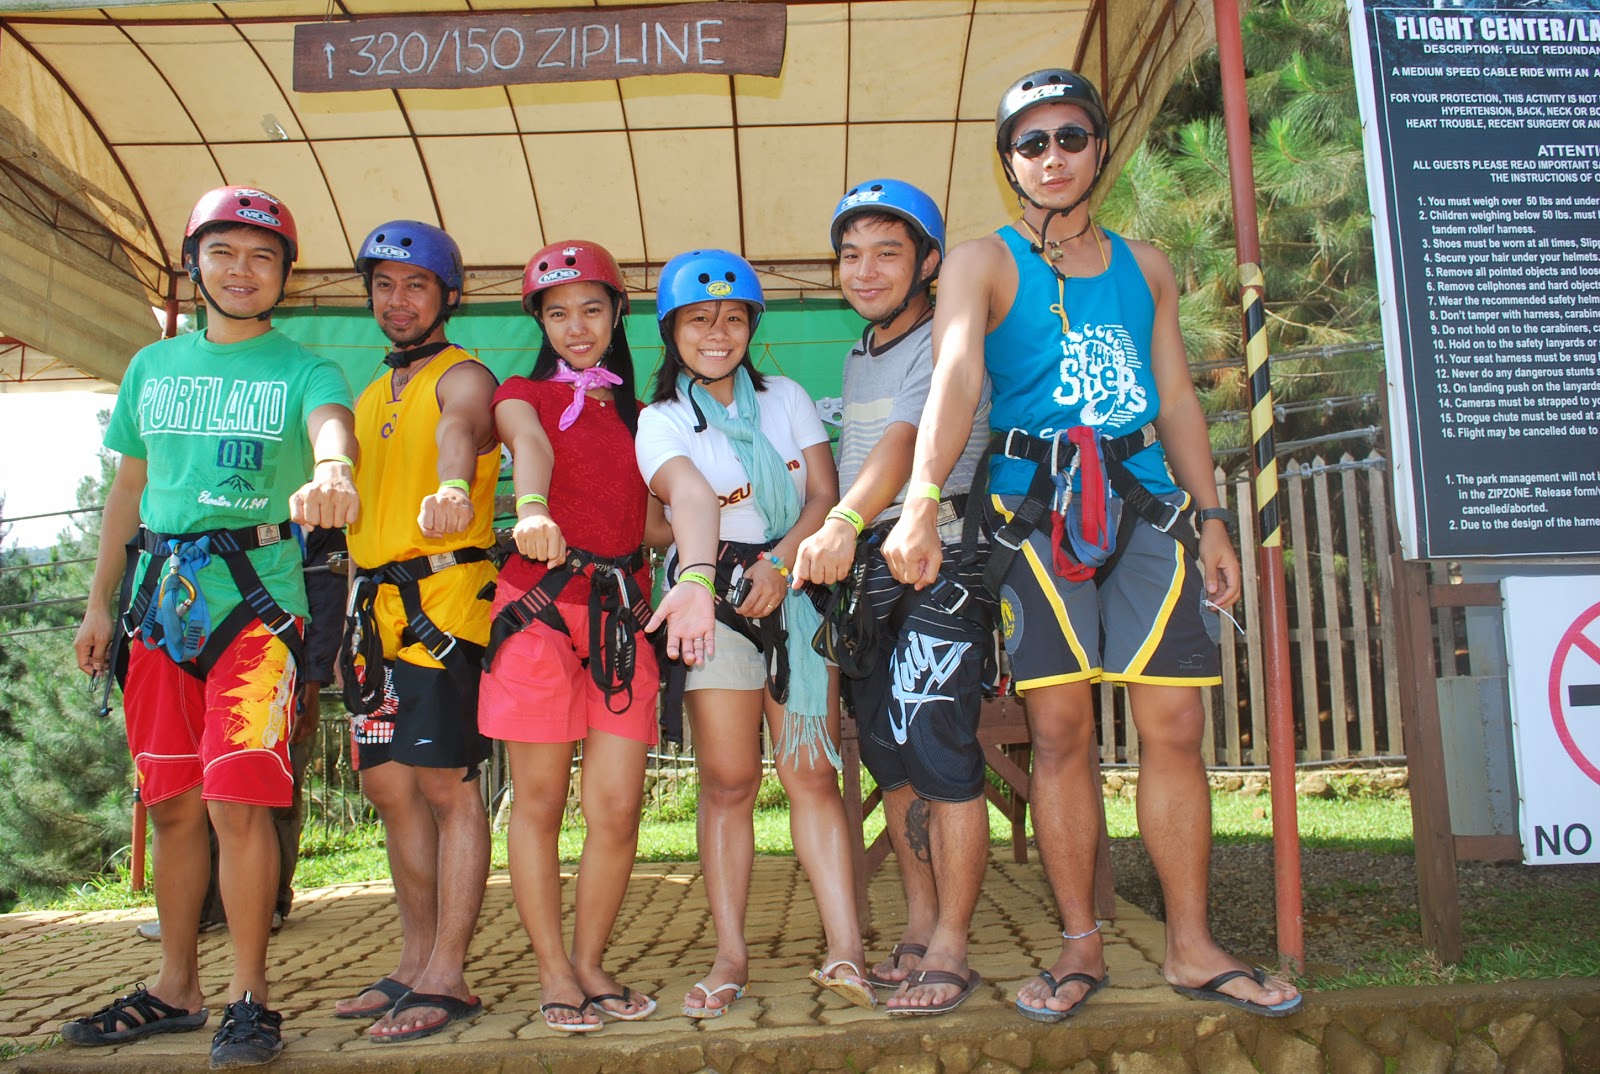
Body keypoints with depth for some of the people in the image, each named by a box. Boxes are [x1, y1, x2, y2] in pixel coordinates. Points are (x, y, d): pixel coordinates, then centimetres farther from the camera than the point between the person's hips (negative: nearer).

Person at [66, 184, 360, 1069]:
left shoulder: (303, 371, 1)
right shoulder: (152, 366, 15)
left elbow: (332, 425, -22)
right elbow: (128, 486, 20)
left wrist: (330, 472, -46)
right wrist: (100, 601, 15)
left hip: (258, 597, -4)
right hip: (162, 599, 5)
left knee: (237, 798, -10)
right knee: (172, 803, 10)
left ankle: (248, 996, 2)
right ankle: (175, 988, 23)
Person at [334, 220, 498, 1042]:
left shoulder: (463, 378, -2)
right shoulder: (368, 399, 22)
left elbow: (459, 433, -27)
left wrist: (452, 489, -50)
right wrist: (352, 626, 18)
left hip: (445, 597, -8)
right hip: (376, 606, 8)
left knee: (446, 784, -6)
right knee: (391, 787, 10)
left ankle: (446, 978, 0)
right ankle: (415, 965, 21)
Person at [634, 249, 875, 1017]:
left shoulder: (786, 398, 14)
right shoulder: (660, 420, 4)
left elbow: (826, 494, 5)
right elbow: (689, 500, -16)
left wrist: (782, 562, -12)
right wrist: (697, 581, -35)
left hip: (795, 591, 2)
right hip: (716, 595, -2)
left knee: (812, 773, -5)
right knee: (728, 780, -4)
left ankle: (845, 948, -7)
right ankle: (730, 958, 3)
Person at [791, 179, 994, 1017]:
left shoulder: (945, 344, -7)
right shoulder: (857, 357, 20)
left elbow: (907, 440, -26)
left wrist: (844, 522, -42)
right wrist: (829, 540, 14)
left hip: (939, 559, -8)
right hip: (863, 569, 8)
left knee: (940, 752, -10)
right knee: (890, 756, 10)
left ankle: (950, 950, 0)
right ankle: (919, 929, 20)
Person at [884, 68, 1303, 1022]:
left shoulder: (1145, 266, 17)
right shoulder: (983, 263, 2)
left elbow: (1177, 398, 18)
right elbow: (955, 378, -16)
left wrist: (1212, 518, 12)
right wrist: (922, 503, -31)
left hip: (1144, 502, 3)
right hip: (1032, 506, -3)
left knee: (1176, 726, 0)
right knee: (1061, 732, -2)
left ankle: (1192, 946, 12)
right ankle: (1082, 947, 11)